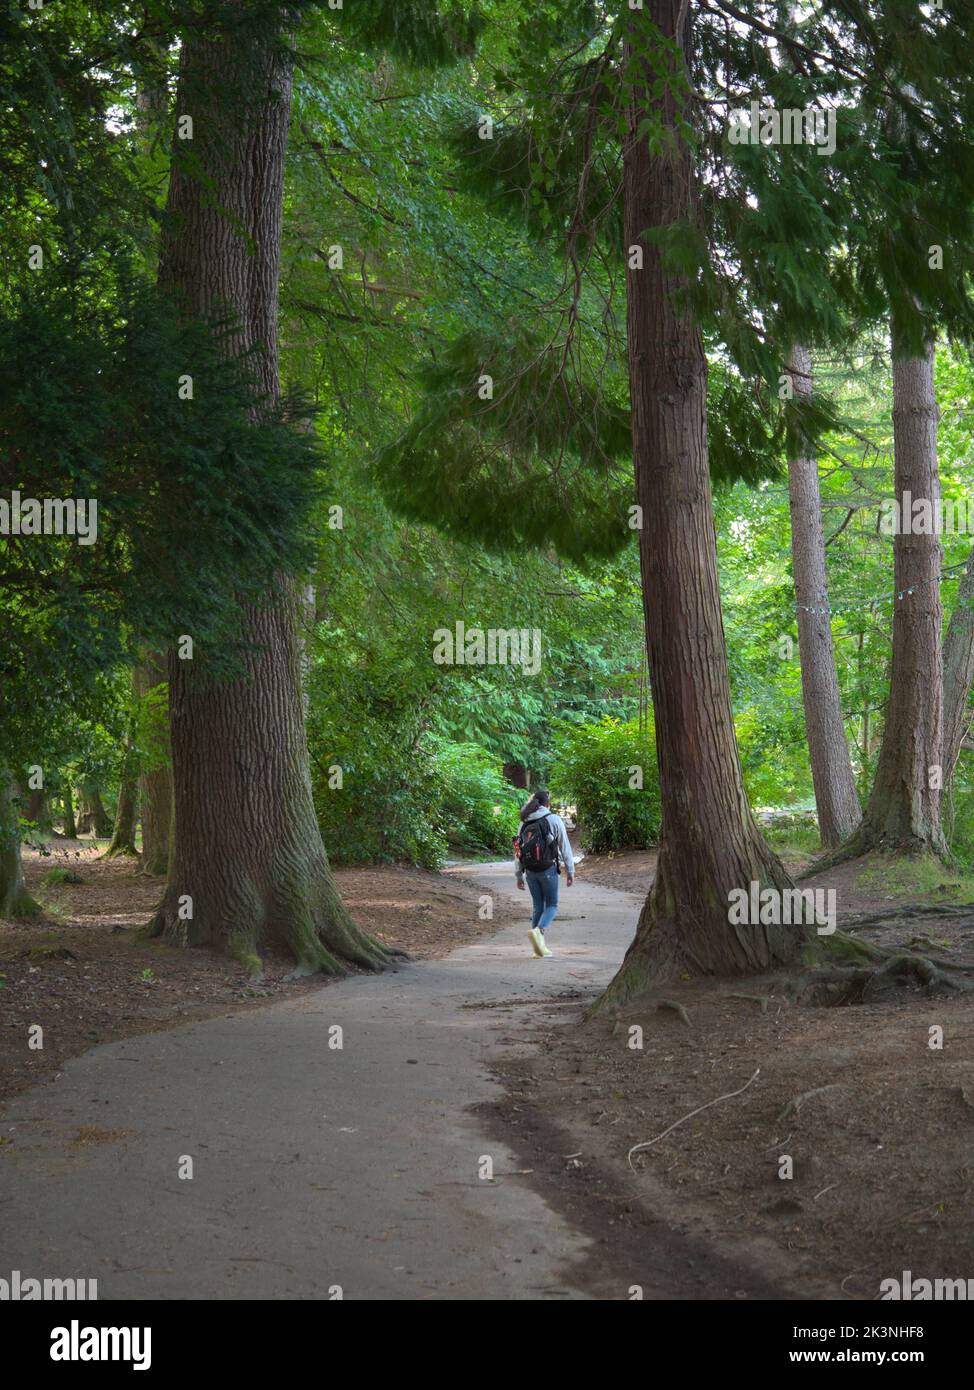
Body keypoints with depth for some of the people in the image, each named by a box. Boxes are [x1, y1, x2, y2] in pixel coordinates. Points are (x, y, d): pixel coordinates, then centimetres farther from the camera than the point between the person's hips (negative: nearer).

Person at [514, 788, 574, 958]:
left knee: (538, 906, 14)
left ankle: (540, 945, 11)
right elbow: (565, 847, -4)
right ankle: (539, 931, -22)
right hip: (548, 869, -4)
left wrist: (518, 875, 15)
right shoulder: (554, 820, -5)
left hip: (530, 871, 4)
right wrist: (570, 871, 3)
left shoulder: (524, 822, 8)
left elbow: (518, 849, 9)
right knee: (551, 905, 6)